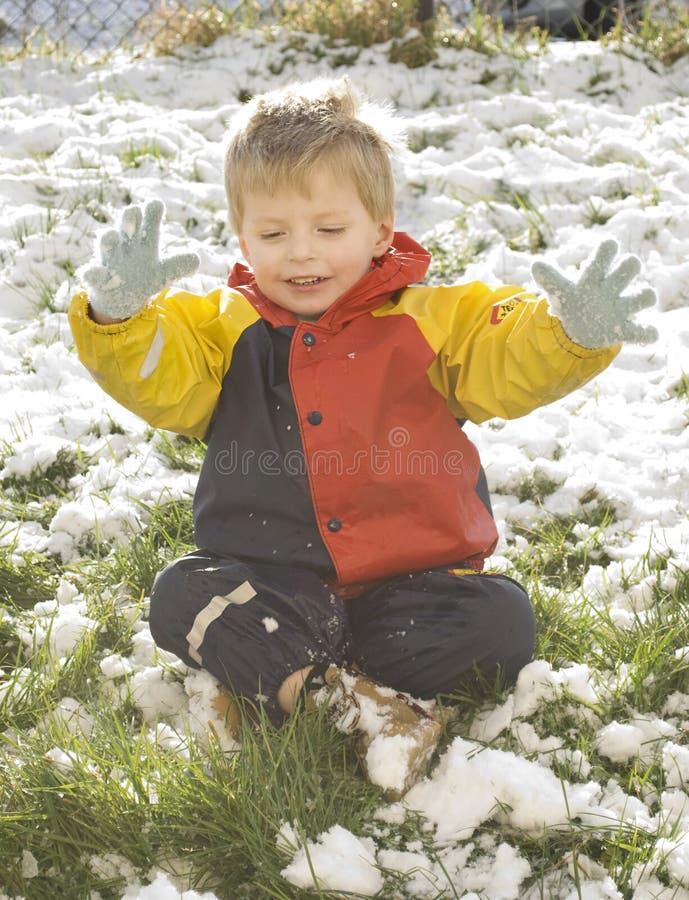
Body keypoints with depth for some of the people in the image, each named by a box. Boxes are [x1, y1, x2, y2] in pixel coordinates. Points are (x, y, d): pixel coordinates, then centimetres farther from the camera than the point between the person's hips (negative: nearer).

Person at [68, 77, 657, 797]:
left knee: (502, 620, -25)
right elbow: (157, 378, -6)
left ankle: (286, 681, -27)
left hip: (412, 579, 0)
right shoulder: (226, 329, 7)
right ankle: (331, 691, -36)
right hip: (272, 587, 0)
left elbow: (510, 360, -3)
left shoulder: (430, 321, 5)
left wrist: (572, 331, -24)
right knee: (181, 595, -25)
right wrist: (120, 313, -26)